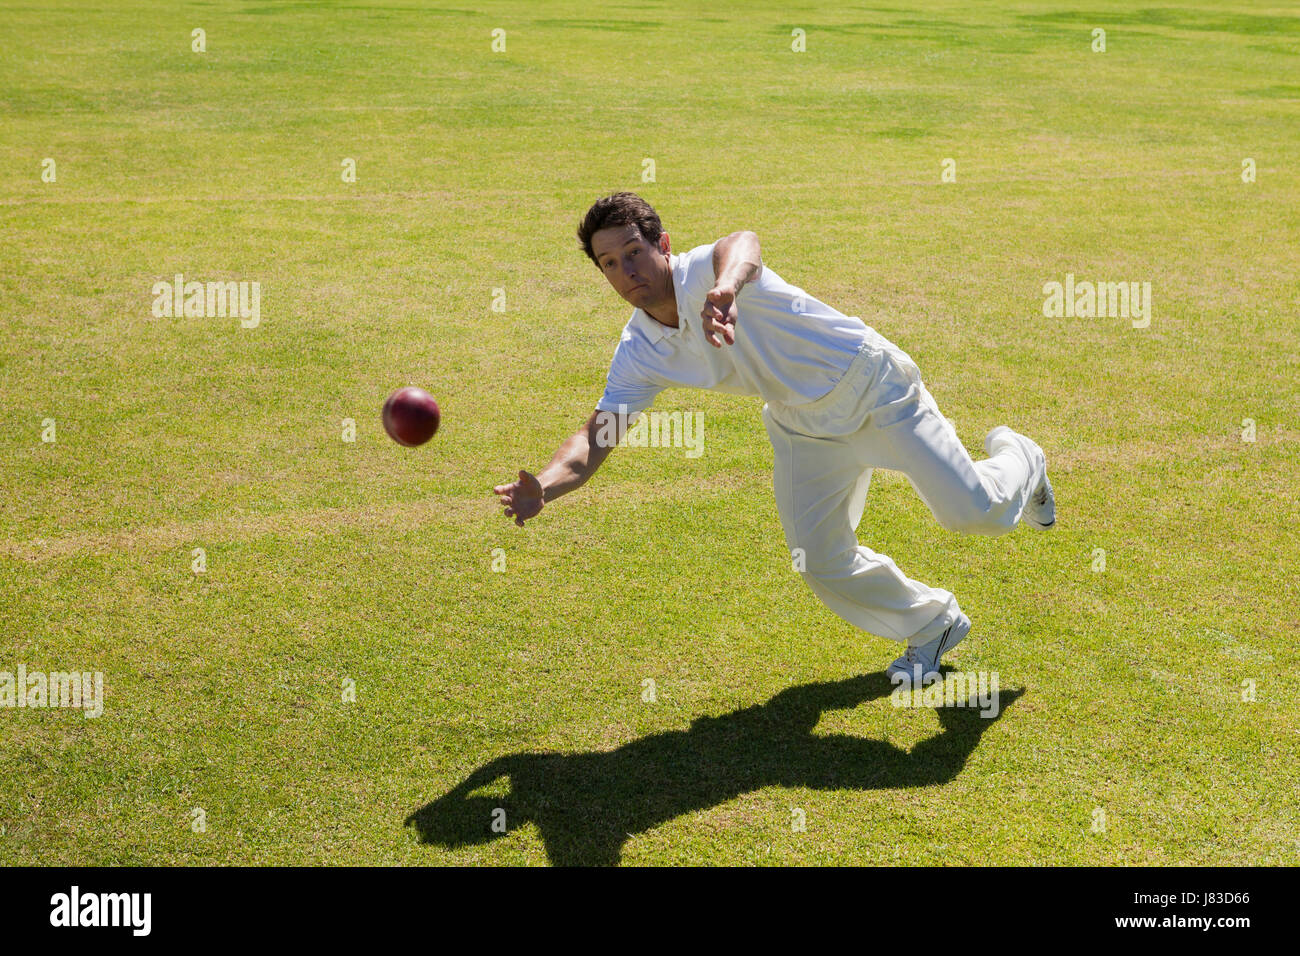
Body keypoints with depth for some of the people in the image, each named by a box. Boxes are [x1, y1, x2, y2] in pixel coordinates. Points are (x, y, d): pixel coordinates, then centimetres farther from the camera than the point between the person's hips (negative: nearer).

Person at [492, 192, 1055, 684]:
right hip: (801, 426, 6)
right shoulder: (639, 355, -10)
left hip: (871, 382, -6)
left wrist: (727, 287, -78)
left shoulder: (703, 272, -28)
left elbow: (742, 245, -53)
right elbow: (596, 436, -14)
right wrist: (543, 488, -34)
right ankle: (932, 625, 26)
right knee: (820, 562, -2)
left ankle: (1016, 461, 33)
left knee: (974, 512, -7)